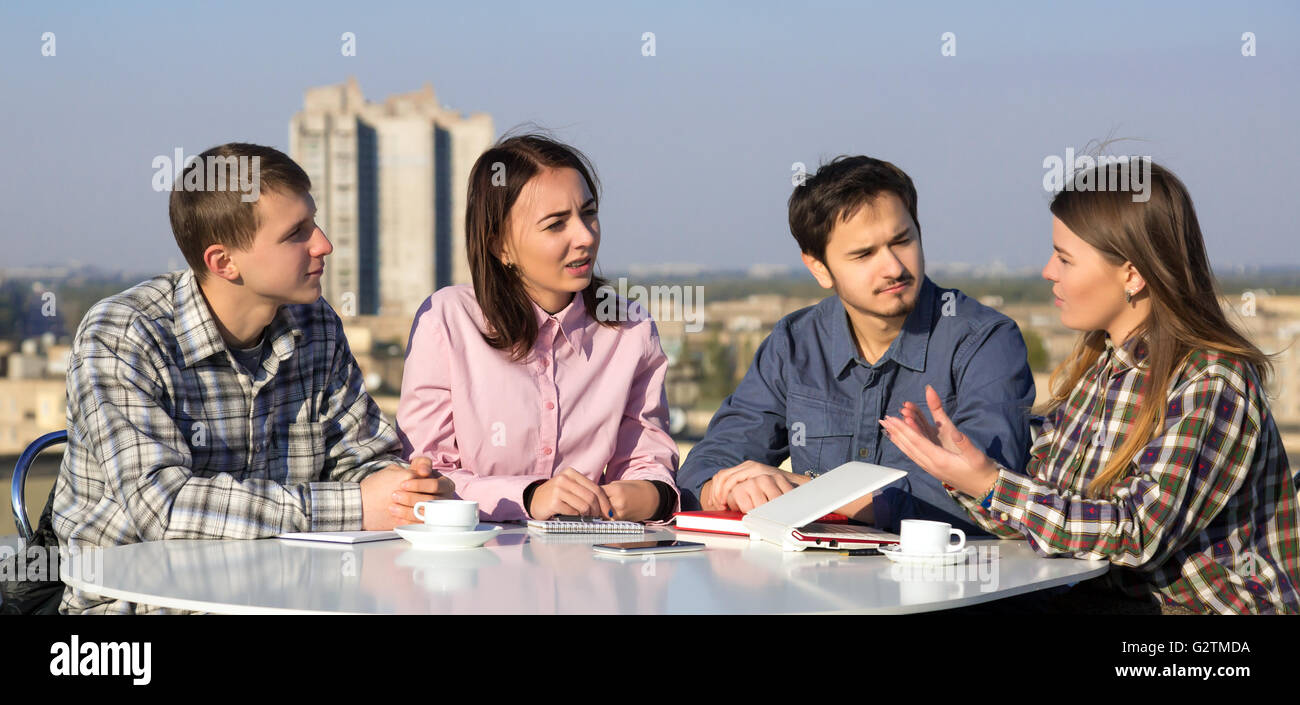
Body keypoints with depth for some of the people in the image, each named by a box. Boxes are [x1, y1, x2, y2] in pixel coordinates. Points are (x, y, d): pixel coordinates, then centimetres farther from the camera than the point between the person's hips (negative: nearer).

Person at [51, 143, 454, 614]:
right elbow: (161, 505, -25)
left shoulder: (317, 327, 5)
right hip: (131, 598, -5)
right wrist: (352, 509, -27)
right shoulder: (119, 340, -14)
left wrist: (410, 490, -13)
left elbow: (362, 456, 13)